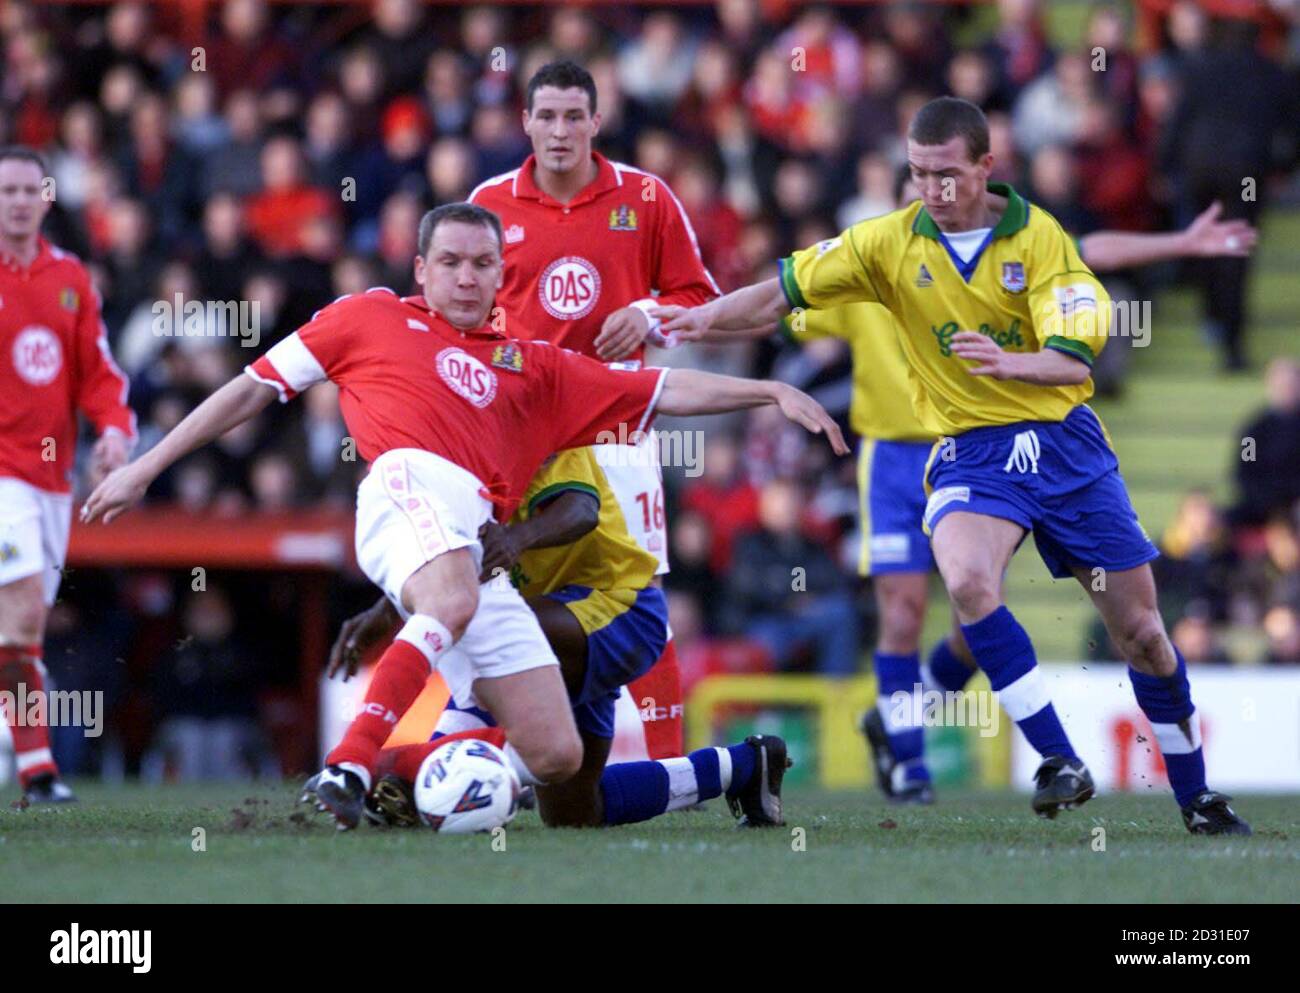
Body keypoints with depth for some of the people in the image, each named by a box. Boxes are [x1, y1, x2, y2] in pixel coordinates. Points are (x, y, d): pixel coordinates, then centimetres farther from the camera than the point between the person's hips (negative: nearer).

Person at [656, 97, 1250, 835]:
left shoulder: (1038, 236, -8)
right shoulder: (893, 242, -2)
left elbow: (1074, 361, -15)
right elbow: (783, 292, 1)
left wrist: (1010, 363, -35)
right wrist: (702, 317, -15)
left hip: (1063, 440, 0)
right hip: (970, 449, 0)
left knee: (1140, 628, 3)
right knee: (967, 581, -32)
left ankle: (1197, 795, 24)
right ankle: (1061, 763, -25)